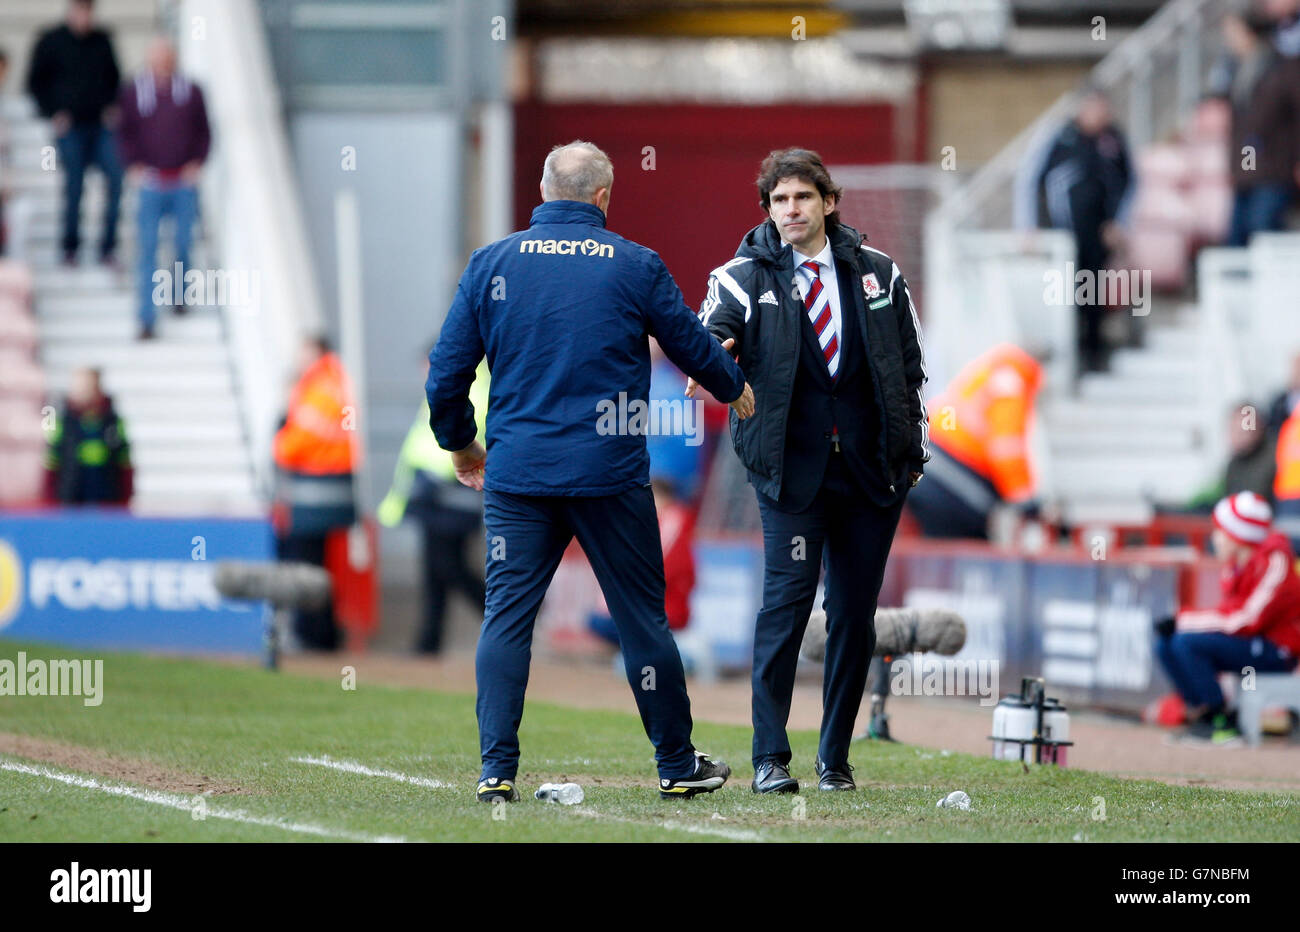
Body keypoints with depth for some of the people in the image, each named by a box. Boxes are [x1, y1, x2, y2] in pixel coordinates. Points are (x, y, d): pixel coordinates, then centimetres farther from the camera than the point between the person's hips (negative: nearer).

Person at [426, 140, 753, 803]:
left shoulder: (491, 264, 2)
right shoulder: (635, 267, -1)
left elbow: (445, 373, 5)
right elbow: (693, 346, 12)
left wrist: (460, 445, 23)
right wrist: (735, 389, 34)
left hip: (516, 475, 1)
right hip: (610, 473, -1)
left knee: (506, 615, 4)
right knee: (641, 616, 8)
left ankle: (496, 769, -5)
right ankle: (677, 765, 16)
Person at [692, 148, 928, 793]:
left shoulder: (877, 273, 9)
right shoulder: (745, 276, 2)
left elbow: (910, 366, 14)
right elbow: (713, 328, -16)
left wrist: (913, 449, 10)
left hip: (870, 468, 3)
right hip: (790, 466, -3)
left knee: (855, 612, 5)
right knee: (786, 600, -11)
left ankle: (835, 758, 14)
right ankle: (769, 758, -8)